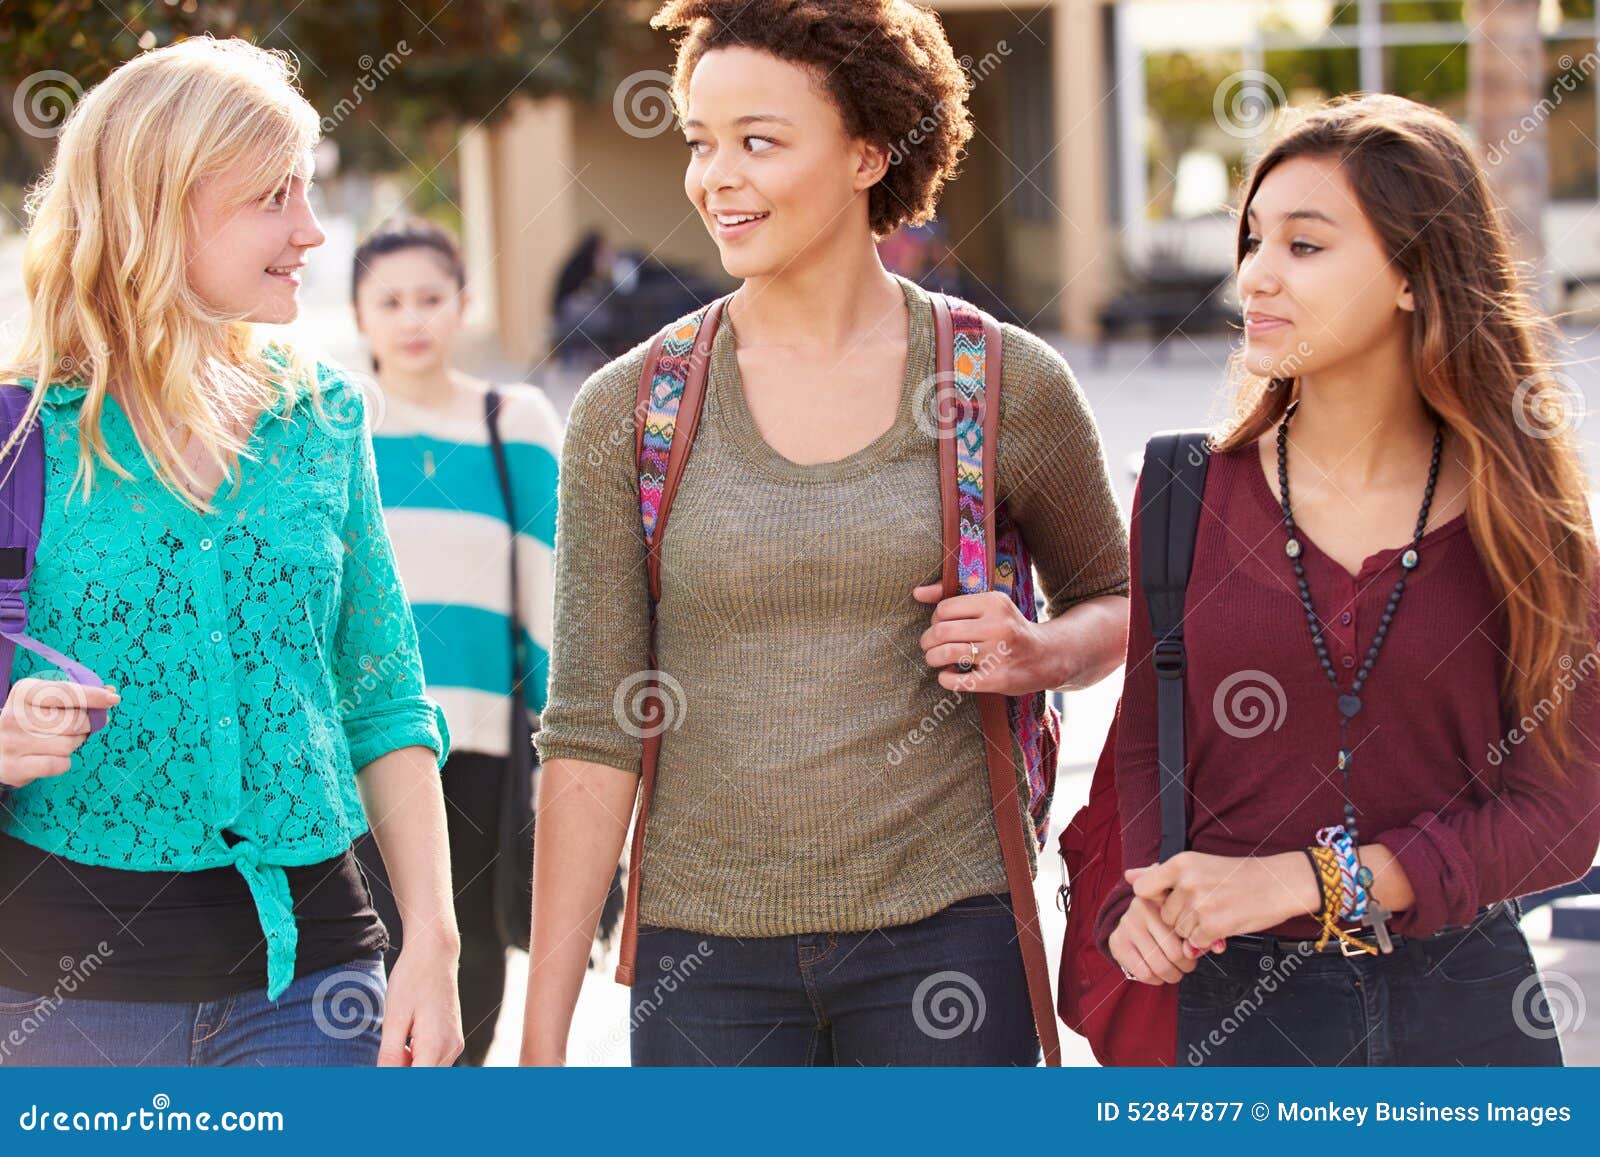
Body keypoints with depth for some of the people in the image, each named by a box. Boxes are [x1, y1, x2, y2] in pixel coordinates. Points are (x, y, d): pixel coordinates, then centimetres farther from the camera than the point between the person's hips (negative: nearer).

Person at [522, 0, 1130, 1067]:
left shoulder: (1009, 386, -1)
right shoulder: (629, 411, 0)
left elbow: (1114, 603, 16)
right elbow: (592, 730, 0)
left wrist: (1037, 655, -8)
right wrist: (545, 1032, -3)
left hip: (941, 929, 0)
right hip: (707, 949, 1)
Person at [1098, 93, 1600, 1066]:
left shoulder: (1519, 514, -4)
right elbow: (1143, 742, 5)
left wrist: (1309, 879, -17)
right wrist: (1136, 903, -15)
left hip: (1462, 998, 0)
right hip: (1232, 1000, 0)